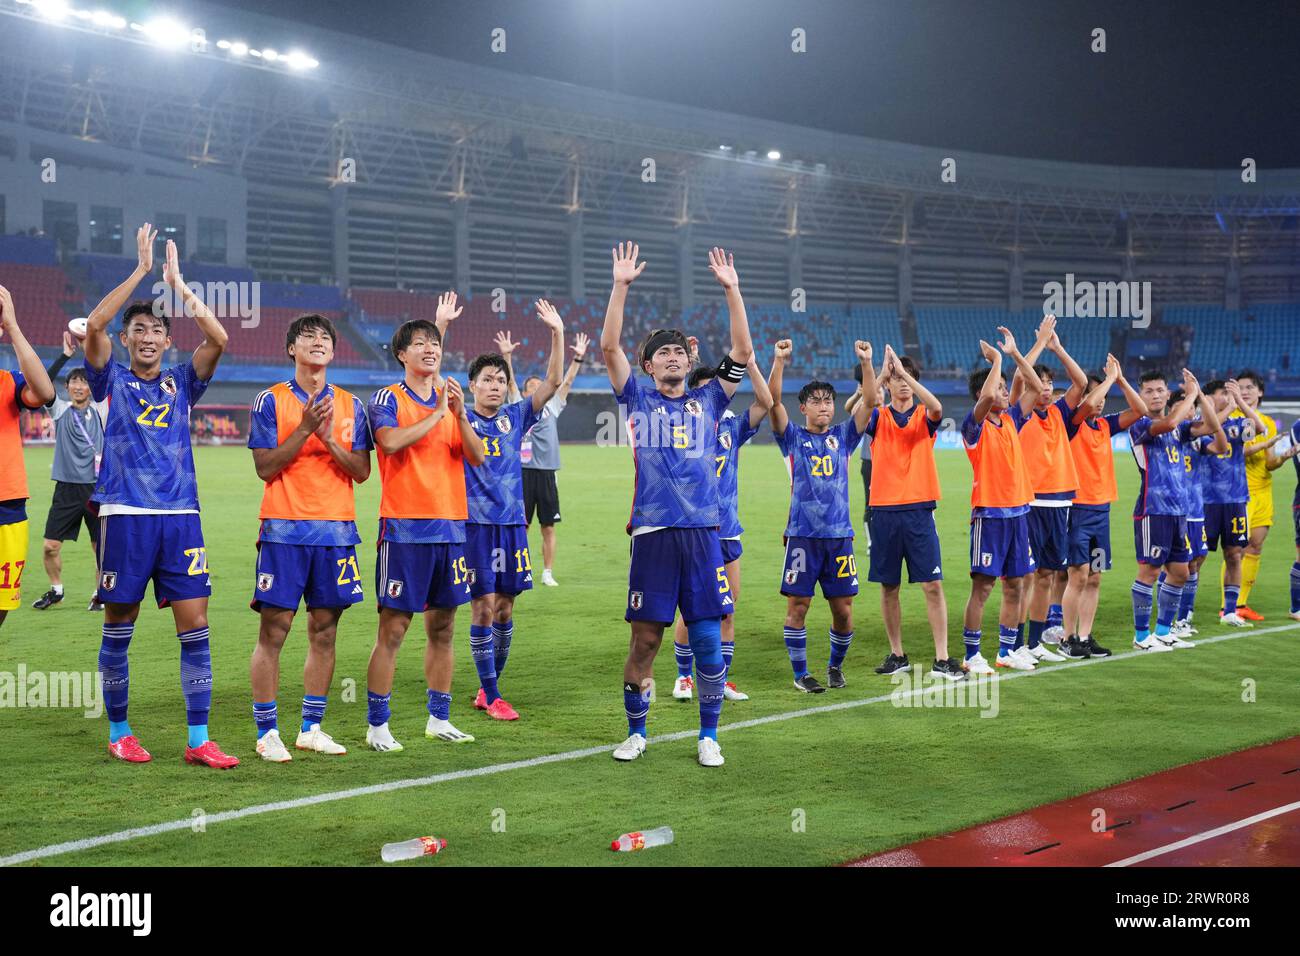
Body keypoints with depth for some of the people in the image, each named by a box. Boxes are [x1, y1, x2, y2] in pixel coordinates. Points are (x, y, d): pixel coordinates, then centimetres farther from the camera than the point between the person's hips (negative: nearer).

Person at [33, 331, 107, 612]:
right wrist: (65, 355, -17)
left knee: (101, 546, 0)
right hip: (66, 488, 0)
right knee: (51, 546, 0)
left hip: (97, 487, 0)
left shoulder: (100, 411, 6)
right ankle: (56, 590, 22)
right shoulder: (60, 410, 5)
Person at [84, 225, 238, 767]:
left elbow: (218, 338, -3)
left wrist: (177, 282, -3)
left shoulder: (181, 384, 13)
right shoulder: (113, 382, 7)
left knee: (195, 628, -3)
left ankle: (198, 740, 2)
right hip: (125, 517, -2)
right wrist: (141, 269, -9)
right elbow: (93, 325, -10)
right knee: (118, 631, 4)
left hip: (180, 517, 2)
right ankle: (118, 733, 18)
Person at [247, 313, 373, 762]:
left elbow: (362, 471, 5)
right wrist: (305, 429, -14)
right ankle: (267, 733, 3)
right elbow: (265, 467, -6)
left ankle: (311, 728, 15)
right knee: (273, 630, -4)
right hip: (284, 529, -3)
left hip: (336, 530, 4)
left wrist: (330, 439, -10)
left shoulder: (350, 405, 10)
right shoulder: (270, 401, 1)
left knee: (324, 631, 6)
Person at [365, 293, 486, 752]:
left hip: (450, 525, 5)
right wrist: (437, 414, -13)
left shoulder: (451, 401, 14)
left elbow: (477, 458, 3)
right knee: (392, 628, -4)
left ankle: (439, 719, 20)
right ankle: (377, 726, 2)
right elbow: (392, 440, -22)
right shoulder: (386, 399, -1)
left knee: (443, 627, 10)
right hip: (405, 528, -5)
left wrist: (459, 413, -10)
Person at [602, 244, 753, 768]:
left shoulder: (707, 401, 13)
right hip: (653, 533, -1)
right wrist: (621, 286, -9)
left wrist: (732, 290, -2)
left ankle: (708, 736, 13)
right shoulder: (638, 400, 9)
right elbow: (609, 347, -2)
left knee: (708, 639, 1)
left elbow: (743, 353, 6)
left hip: (702, 533, 2)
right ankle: (636, 732, 18)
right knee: (645, 640, 2)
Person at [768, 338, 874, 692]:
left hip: (839, 534, 2)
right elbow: (773, 401, -9)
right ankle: (800, 673, 11)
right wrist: (779, 360, -18)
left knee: (843, 608, 4)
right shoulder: (793, 437, 5)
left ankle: (836, 666, 25)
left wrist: (866, 362, -9)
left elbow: (869, 401, 2)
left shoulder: (843, 436, 11)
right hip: (802, 534, -2)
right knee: (798, 605, -1)